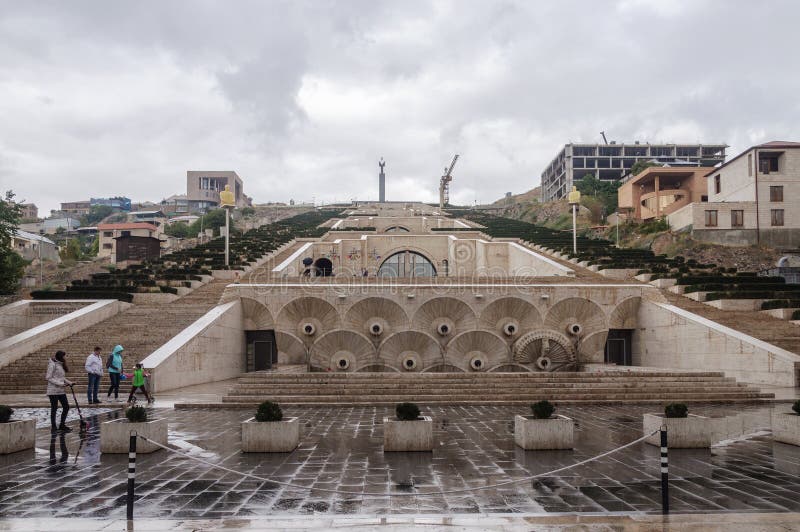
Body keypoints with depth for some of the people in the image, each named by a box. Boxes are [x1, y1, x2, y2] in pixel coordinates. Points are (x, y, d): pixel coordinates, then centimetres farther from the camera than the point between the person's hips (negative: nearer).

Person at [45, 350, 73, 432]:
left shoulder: (61, 365, 13)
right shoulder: (52, 364, -12)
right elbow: (48, 378, -16)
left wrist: (68, 382, 3)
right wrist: (60, 383, -20)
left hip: (61, 390, 8)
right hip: (53, 391, -8)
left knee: (66, 407, 7)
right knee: (54, 408, 1)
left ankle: (62, 425, 19)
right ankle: (53, 427, 13)